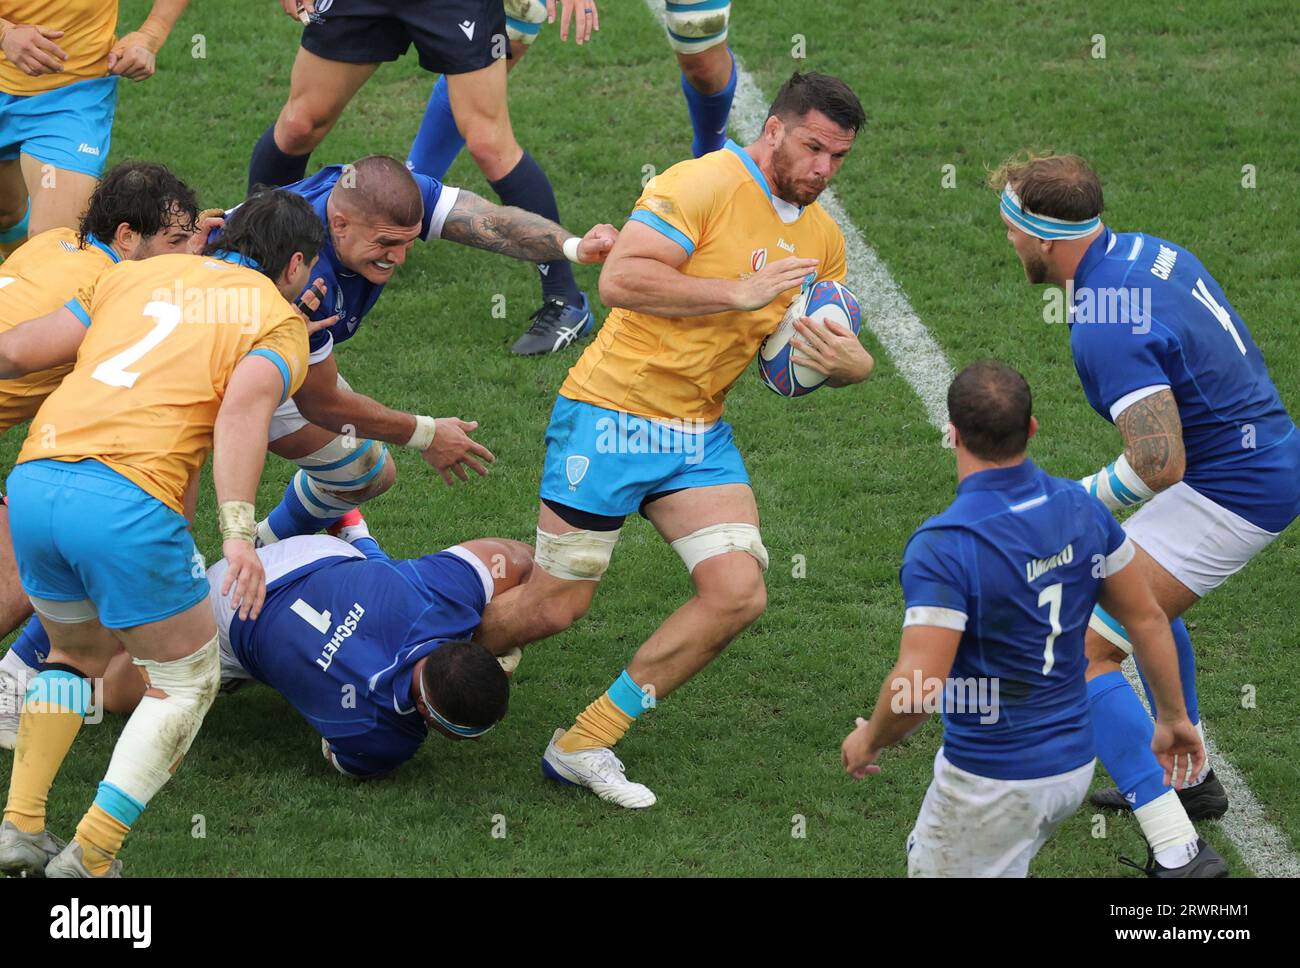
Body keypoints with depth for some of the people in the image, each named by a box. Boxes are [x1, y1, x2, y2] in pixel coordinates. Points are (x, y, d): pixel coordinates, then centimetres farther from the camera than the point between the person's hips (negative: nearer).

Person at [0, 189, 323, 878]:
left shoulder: (138, 274, 24)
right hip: (127, 503, -5)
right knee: (188, 683, 14)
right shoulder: (280, 322, 11)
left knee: (78, 656, 30)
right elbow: (244, 403, -12)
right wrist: (238, 531, -20)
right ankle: (89, 857, 4)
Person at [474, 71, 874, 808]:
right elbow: (620, 279, -24)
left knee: (739, 593, -11)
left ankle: (586, 745, 0)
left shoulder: (822, 237, 9)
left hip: (700, 435, 7)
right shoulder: (706, 185, -16)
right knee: (556, 607, -4)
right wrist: (738, 292, -24)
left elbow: (835, 343, 17)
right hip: (613, 413, -7)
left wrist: (851, 362, -8)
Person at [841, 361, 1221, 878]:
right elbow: (1147, 618, 6)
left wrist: (869, 740, -8)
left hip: (993, 785, -7)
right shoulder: (1081, 507, -4)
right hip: (1074, 762, 7)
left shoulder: (943, 545, -24)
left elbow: (918, 687, -28)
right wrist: (1173, 717, 19)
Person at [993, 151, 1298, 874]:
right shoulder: (1144, 249, 4)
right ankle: (1189, 778, 45)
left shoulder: (1108, 332, -26)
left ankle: (1179, 854, -17)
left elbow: (1160, 467, -29)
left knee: (1084, 652, -12)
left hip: (1228, 498, -11)